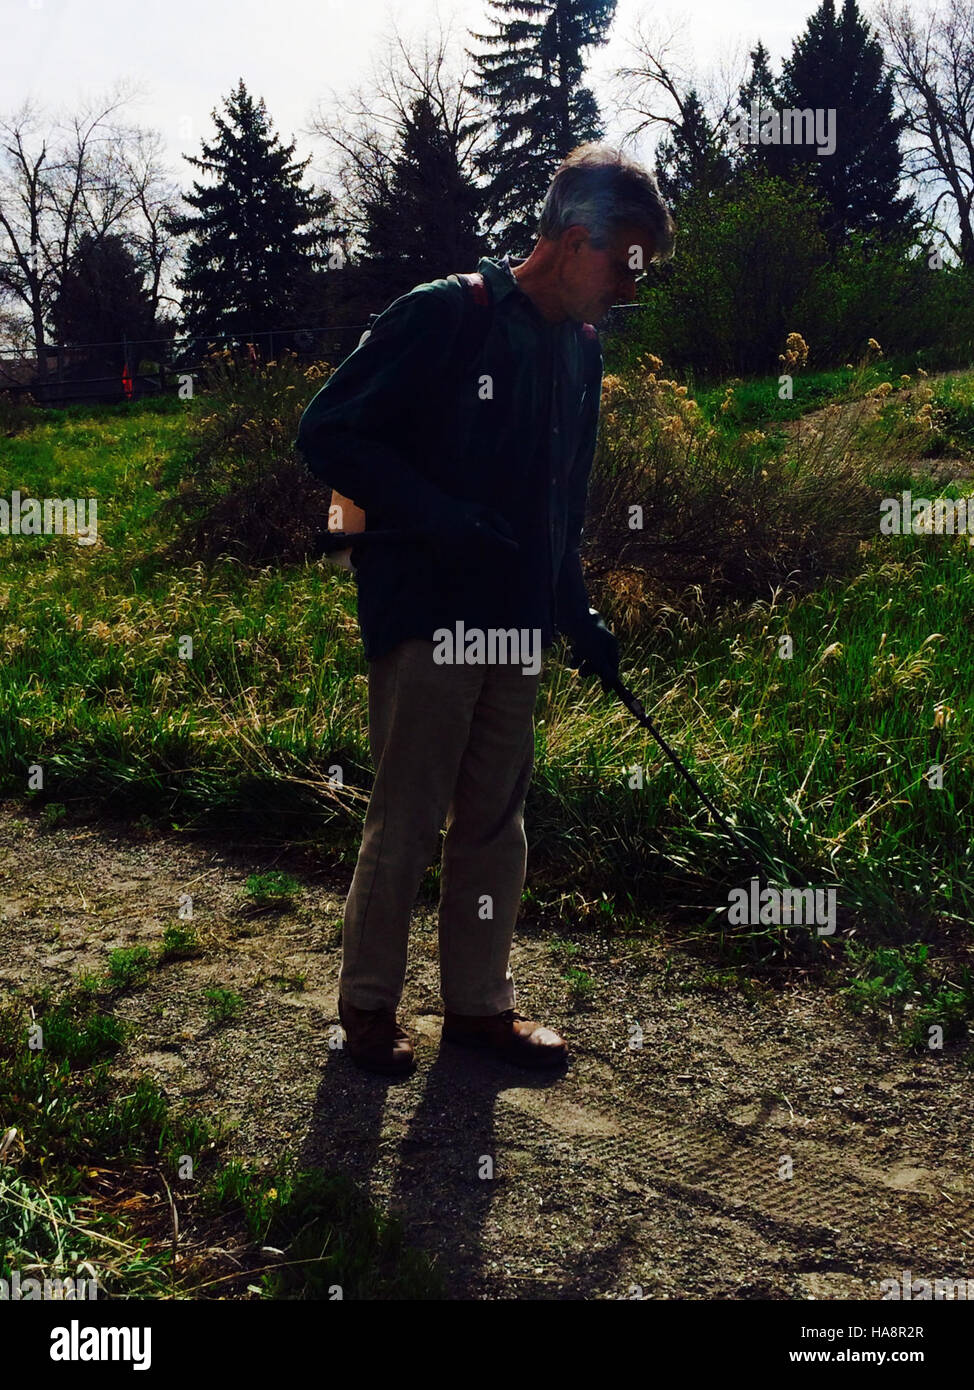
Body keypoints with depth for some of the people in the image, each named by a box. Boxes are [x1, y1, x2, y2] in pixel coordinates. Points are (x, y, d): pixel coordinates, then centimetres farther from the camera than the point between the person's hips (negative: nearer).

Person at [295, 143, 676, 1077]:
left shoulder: (580, 352, 13)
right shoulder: (444, 316, -10)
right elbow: (326, 434, -11)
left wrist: (579, 619, 14)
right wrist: (437, 518, -18)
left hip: (516, 628, 7)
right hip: (426, 619, -7)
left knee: (496, 823, 12)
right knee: (406, 823, 1)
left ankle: (479, 1002, 25)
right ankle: (368, 1004, 20)